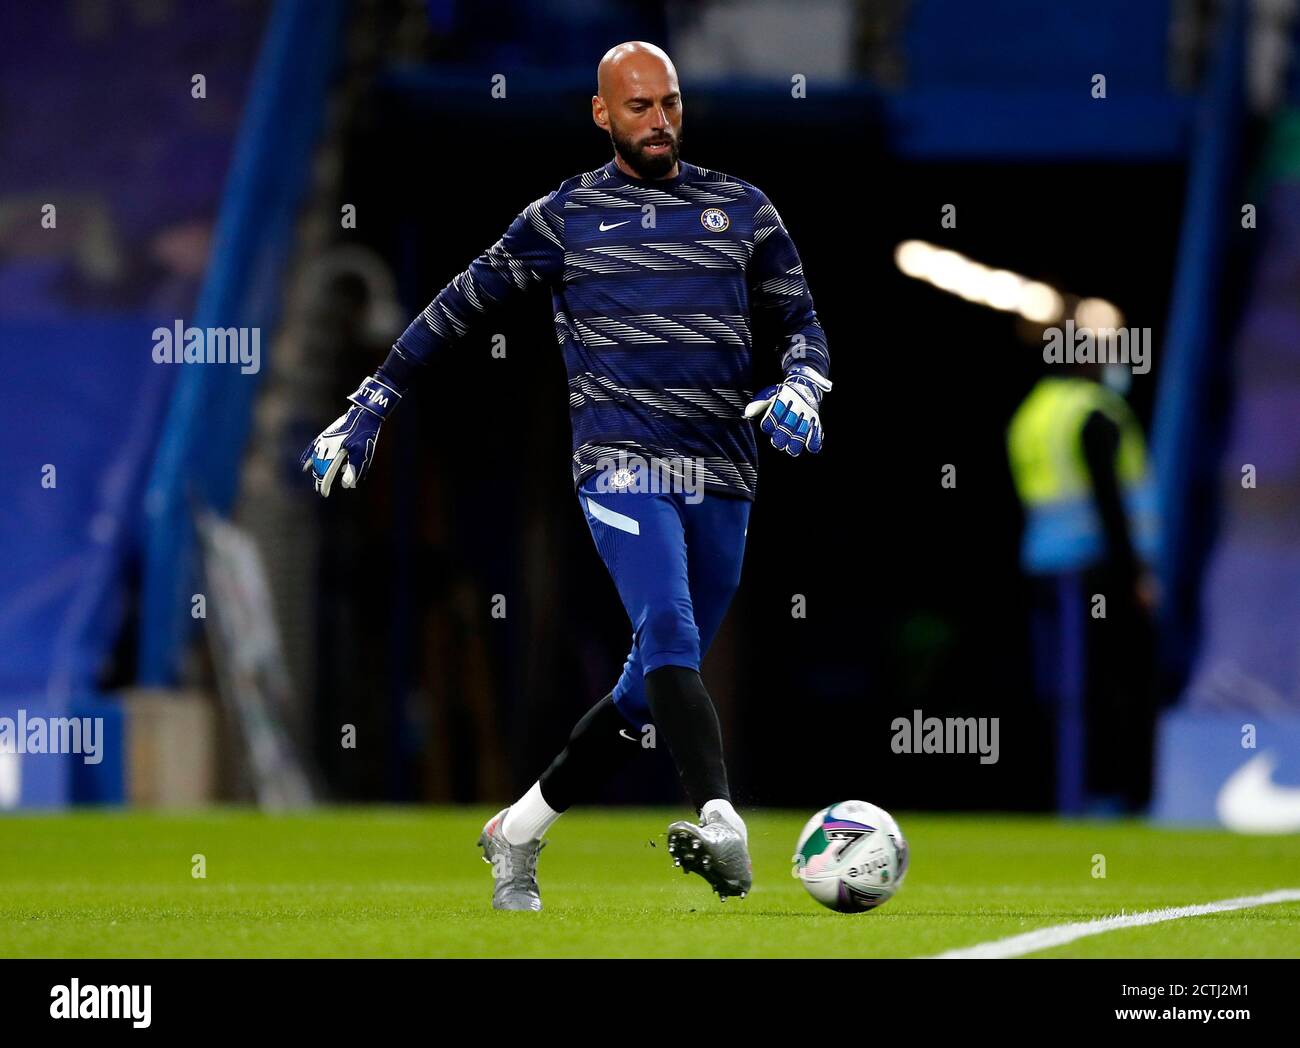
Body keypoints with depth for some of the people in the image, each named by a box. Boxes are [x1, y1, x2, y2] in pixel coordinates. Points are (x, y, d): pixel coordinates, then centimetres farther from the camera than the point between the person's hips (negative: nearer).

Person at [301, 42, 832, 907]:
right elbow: (461, 307, 17)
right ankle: (722, 827, -42)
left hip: (724, 479, 3)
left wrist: (799, 390, -4)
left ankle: (517, 835, 21)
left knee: (652, 686, 6)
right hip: (622, 467, -3)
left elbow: (801, 326, 19)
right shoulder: (564, 217, 8)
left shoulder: (742, 211, 14)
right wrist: (370, 405, 14)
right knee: (669, 635, -26)